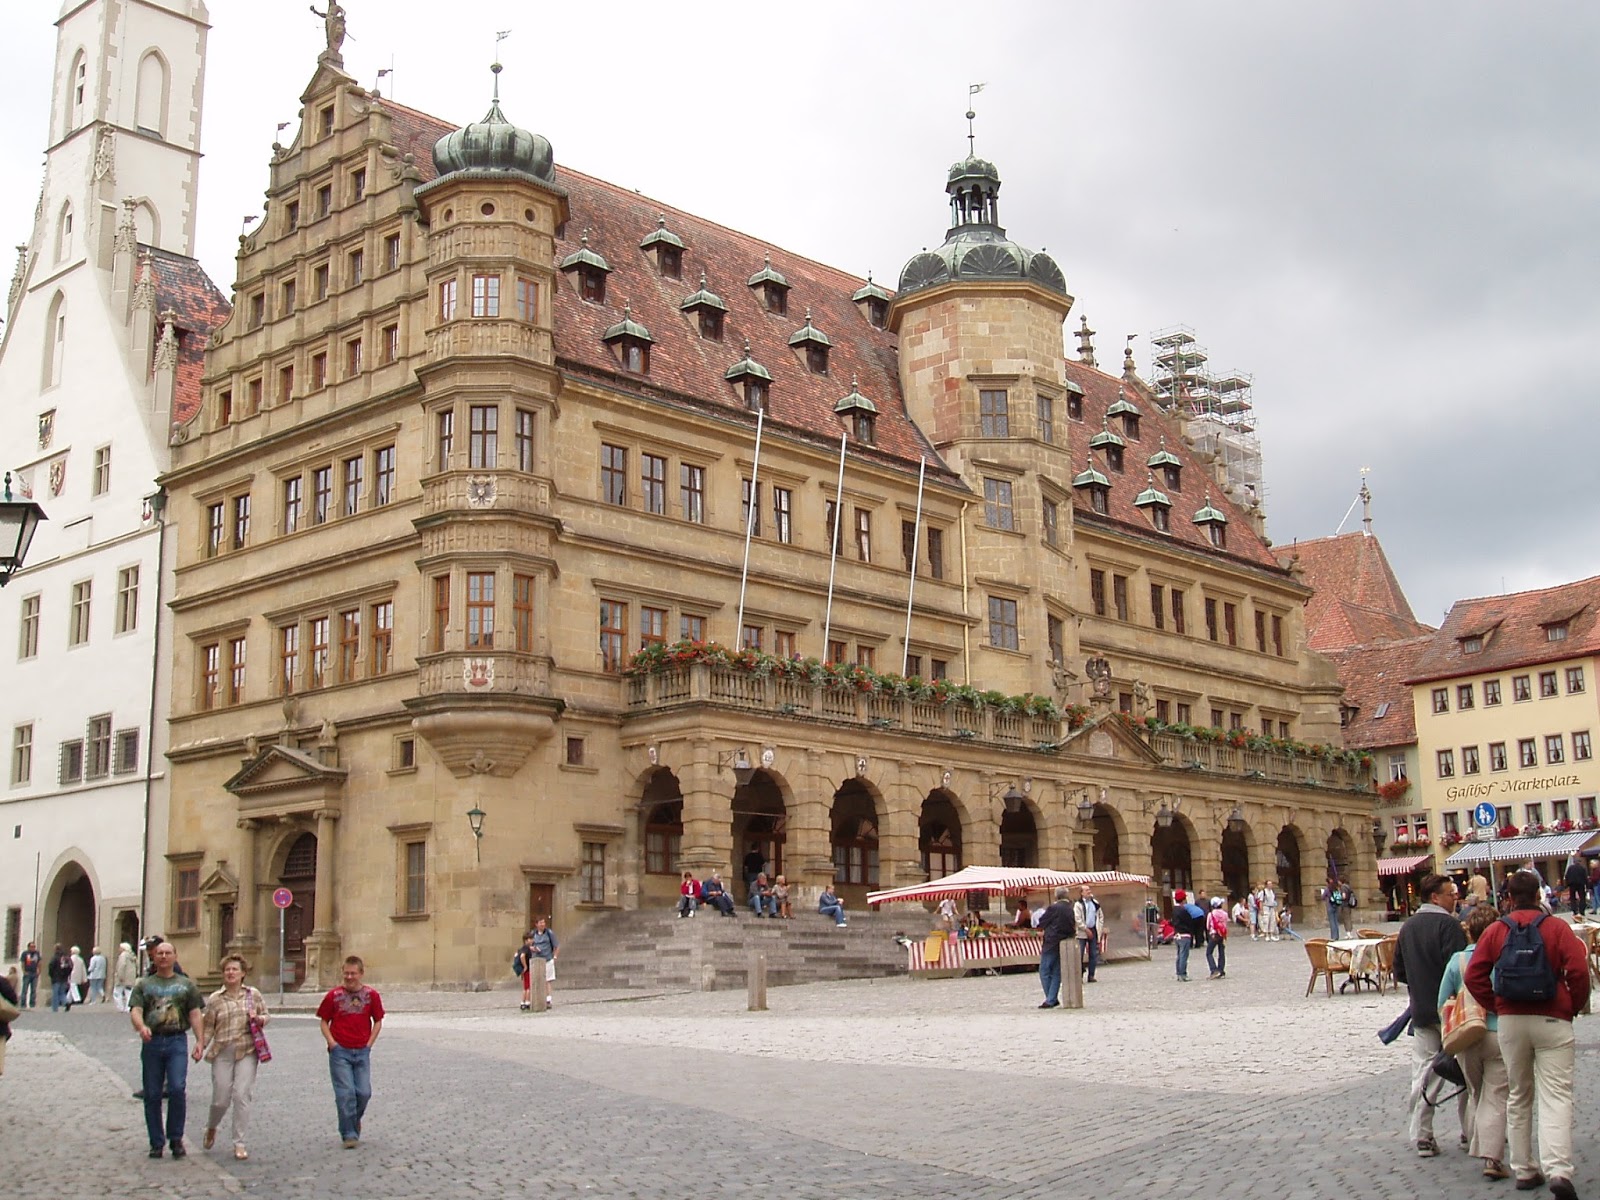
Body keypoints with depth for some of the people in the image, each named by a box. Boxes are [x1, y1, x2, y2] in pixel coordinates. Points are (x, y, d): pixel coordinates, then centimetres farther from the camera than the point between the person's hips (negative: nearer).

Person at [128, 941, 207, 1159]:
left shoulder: (186, 984, 14)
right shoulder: (144, 984, 14)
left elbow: (196, 1014, 9)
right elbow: (135, 1010, 0)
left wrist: (200, 1040, -4)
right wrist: (141, 1027, -22)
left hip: (177, 1041, -1)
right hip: (152, 1041, 1)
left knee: (177, 1089, -16)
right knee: (152, 1095, 4)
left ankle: (176, 1138, -1)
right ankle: (156, 1143, 15)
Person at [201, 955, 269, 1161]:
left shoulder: (253, 994, 7)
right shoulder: (215, 999, 4)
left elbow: (266, 1016, 15)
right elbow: (208, 1027, 6)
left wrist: (258, 1018, -7)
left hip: (247, 1051, 0)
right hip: (222, 1053, 0)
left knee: (242, 1095, -8)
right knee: (221, 1099, 3)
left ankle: (239, 1144, 2)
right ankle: (211, 1128, 36)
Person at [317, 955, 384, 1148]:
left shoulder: (371, 995, 2)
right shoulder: (334, 995, -2)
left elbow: (378, 1021, 11)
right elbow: (324, 1021, 6)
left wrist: (369, 1043, 2)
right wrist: (331, 1042, -6)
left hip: (362, 1052, 2)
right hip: (340, 1051, -2)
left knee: (364, 1092, 2)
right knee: (345, 1093, -5)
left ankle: (355, 1119, 31)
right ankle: (349, 1134, 4)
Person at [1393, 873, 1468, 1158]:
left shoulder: (1408, 926, 9)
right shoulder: (1448, 924, -13)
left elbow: (1399, 973, 12)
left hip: (1421, 1011, 5)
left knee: (1422, 1071, 5)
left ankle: (1422, 1136, 3)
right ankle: (1471, 1131, 16)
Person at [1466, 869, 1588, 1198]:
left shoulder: (1495, 931, 3)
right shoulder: (1557, 927, -3)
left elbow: (1474, 976, -2)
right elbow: (1578, 971, -11)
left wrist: (1495, 1007, 9)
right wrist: (1573, 1007, 4)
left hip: (1510, 1022, 3)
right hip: (1552, 1020, -2)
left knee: (1519, 1096, 14)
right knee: (1556, 1096, -5)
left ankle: (1523, 1169, 17)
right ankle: (1558, 1170, -21)